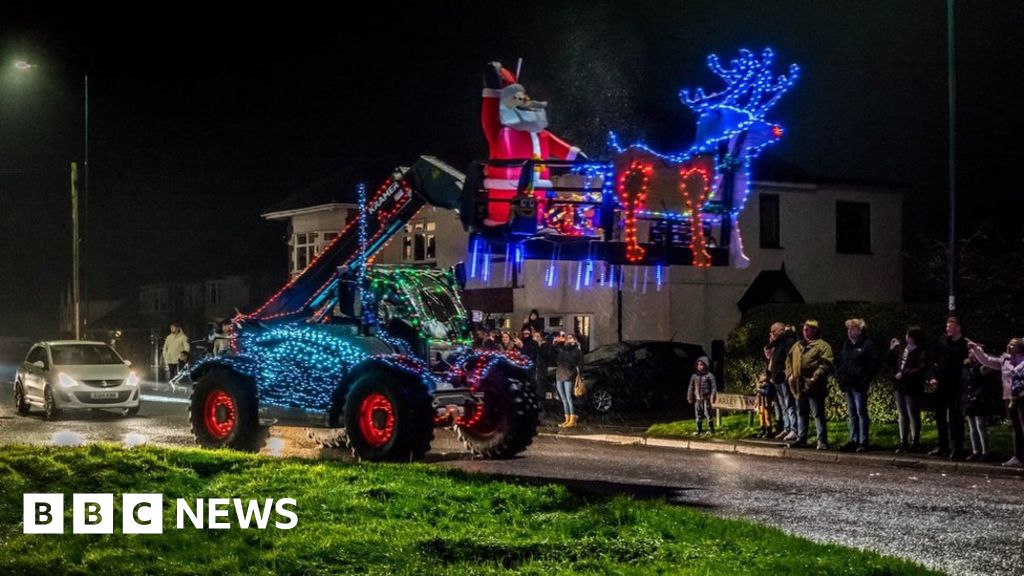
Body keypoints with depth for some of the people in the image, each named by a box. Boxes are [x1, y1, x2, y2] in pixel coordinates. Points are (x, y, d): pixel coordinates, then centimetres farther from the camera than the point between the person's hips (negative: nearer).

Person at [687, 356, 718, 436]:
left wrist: (712, 397, -12)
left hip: (706, 398, -5)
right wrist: (689, 397, 13)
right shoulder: (694, 376, 9)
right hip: (697, 399, 5)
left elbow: (714, 387, -6)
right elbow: (691, 387, 14)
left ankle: (711, 429, 6)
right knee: (698, 414, 9)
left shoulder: (709, 376, -5)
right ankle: (699, 430, 18)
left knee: (708, 413, -5)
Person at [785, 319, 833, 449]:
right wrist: (789, 375, 8)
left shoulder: (822, 346, -5)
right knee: (801, 414, 14)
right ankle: (801, 439, 22)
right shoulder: (797, 346, 18)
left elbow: (826, 364, -14)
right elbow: (789, 361, 23)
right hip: (799, 387, 7)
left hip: (813, 387, -7)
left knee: (818, 414, -5)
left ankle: (822, 441, -2)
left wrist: (815, 378, -20)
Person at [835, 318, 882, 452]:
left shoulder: (868, 345, -7)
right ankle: (854, 440, 17)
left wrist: (865, 380, -14)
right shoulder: (846, 344, 15)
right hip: (848, 384, 7)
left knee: (861, 412, -5)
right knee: (852, 413, 11)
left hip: (859, 385, -7)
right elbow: (839, 361, 24)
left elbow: (875, 363, -12)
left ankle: (863, 441, -1)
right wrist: (839, 376, 11)